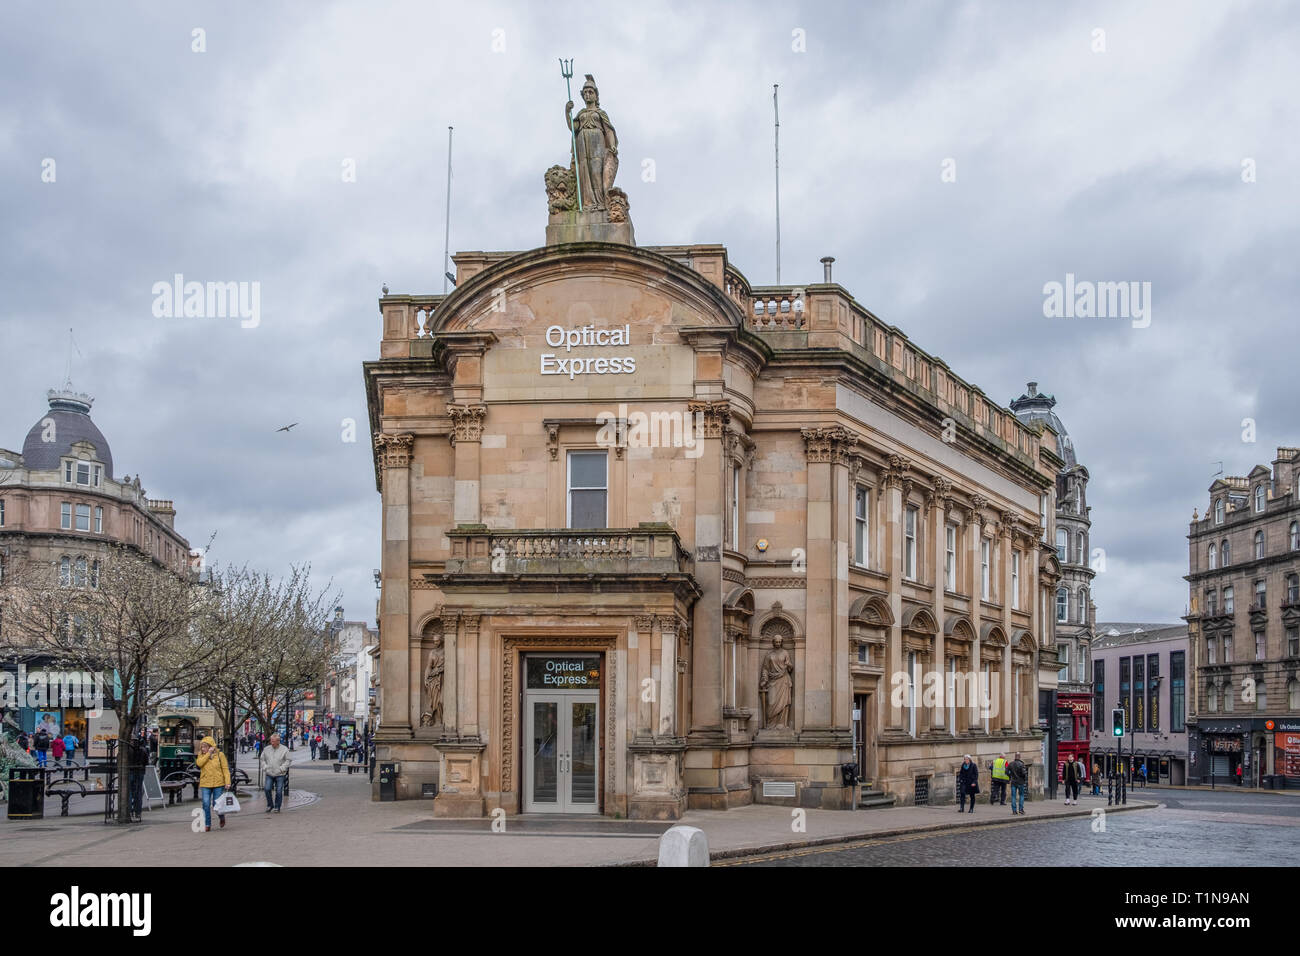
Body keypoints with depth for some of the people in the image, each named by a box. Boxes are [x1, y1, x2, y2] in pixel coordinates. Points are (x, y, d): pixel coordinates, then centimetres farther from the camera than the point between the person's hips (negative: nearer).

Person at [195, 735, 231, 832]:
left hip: (218, 784, -2)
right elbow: (199, 763, -14)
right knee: (206, 805, -5)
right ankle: (207, 825, 5)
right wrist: (208, 754, -15)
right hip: (205, 784, 2)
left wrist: (227, 782, -10)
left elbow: (225, 769, -2)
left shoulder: (219, 755, 0)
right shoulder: (201, 756, 8)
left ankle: (221, 817, 33)